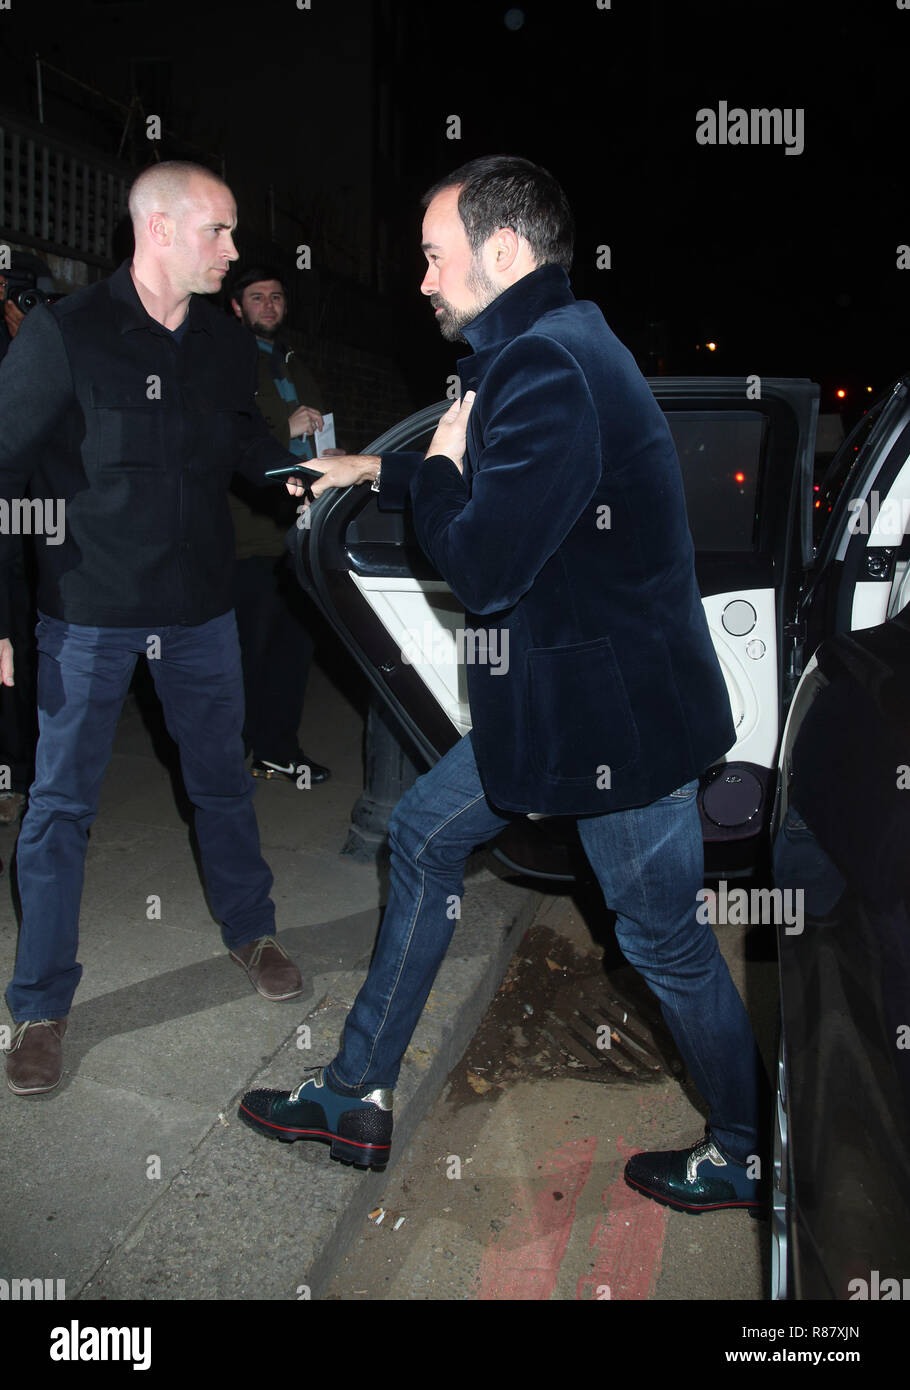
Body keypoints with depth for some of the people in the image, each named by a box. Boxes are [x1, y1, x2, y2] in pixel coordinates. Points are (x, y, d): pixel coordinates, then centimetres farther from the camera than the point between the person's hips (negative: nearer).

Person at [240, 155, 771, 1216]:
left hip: (620, 712, -10)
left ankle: (744, 1157, 33)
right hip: (557, 696, 10)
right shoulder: (547, 347, 11)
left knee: (662, 935, 6)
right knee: (424, 835, 14)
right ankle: (358, 1097, 27)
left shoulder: (549, 370, -23)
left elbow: (483, 568, -27)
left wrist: (439, 465, -9)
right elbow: (500, 498, 25)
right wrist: (378, 473, 23)